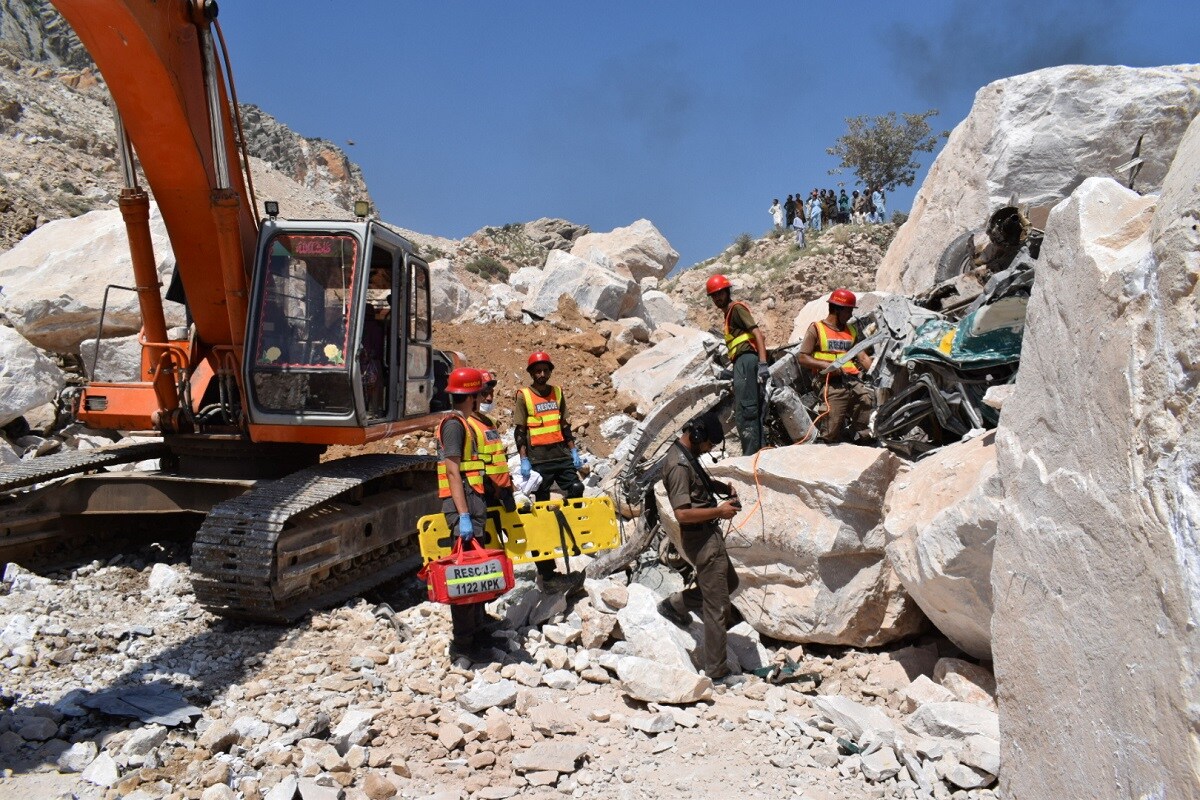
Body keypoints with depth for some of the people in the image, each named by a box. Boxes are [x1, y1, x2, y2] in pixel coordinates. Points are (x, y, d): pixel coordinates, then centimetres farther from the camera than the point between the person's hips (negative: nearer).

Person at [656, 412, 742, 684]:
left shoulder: (687, 455, 8)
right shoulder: (679, 465, -23)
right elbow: (682, 513, -28)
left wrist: (722, 487, 9)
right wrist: (720, 511, -19)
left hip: (709, 535, 10)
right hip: (702, 539, -10)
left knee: (729, 582, 27)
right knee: (717, 606, -2)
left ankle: (675, 605, 30)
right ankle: (717, 672, 8)